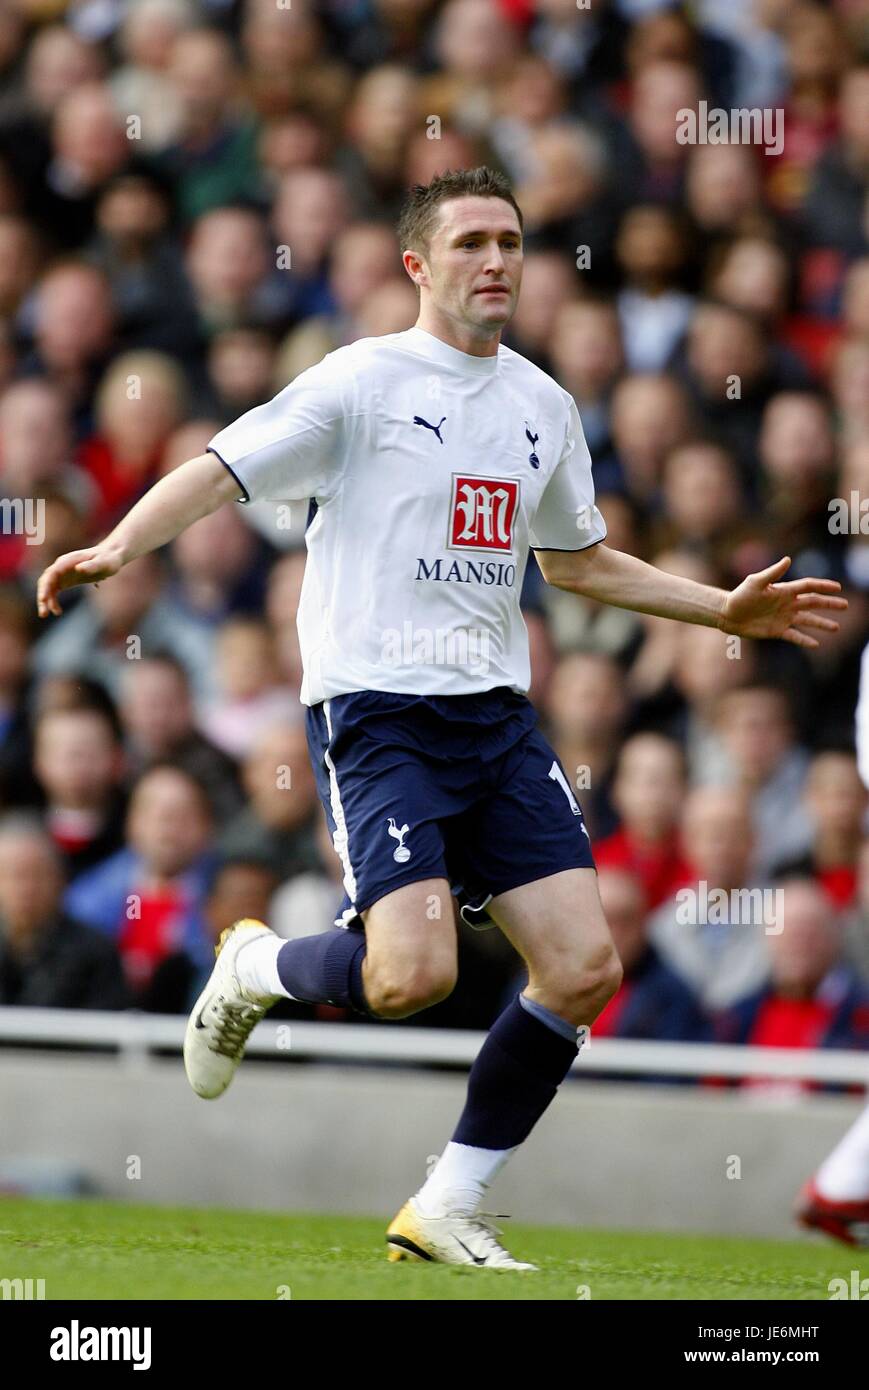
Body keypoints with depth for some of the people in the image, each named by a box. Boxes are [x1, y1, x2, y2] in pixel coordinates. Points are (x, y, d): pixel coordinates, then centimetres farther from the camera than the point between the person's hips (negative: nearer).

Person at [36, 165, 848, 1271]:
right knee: (414, 974, -22)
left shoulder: (542, 405, 15)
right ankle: (254, 969, 12)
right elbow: (219, 472, -10)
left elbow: (578, 560, 29)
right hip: (375, 711, -6)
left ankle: (446, 1209, 8)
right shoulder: (364, 381, -4)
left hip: (495, 716, 6)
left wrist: (724, 609, 25)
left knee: (585, 969, -5)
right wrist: (121, 545, -28)